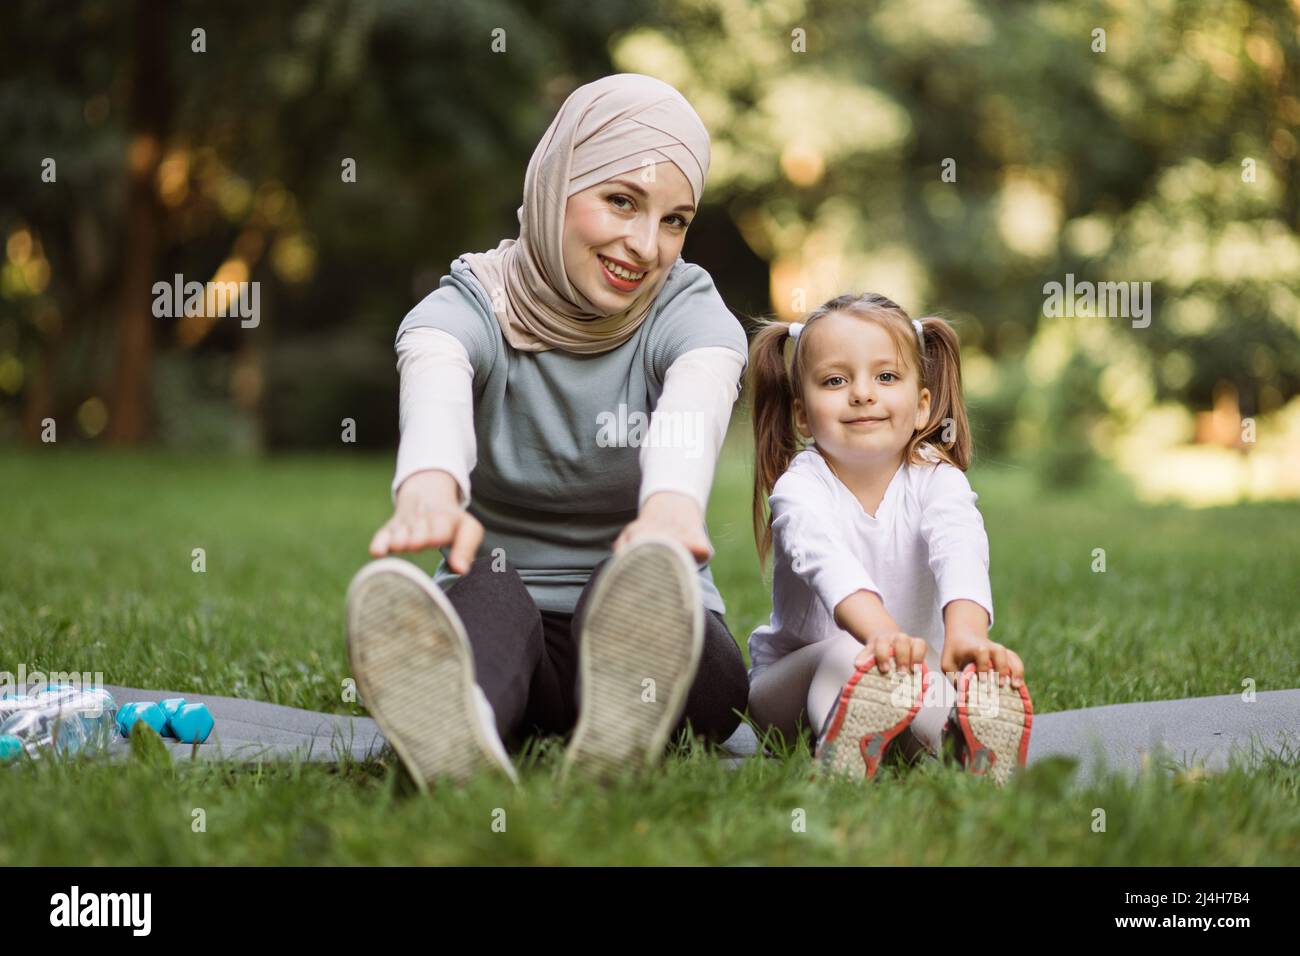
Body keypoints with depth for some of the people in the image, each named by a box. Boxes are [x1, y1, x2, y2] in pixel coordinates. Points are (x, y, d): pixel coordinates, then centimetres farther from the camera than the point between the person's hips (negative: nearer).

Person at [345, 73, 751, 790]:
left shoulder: (691, 314, -2)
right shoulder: (465, 309, -3)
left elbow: (695, 403, -28)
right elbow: (435, 389, -30)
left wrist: (671, 503, -55)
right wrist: (430, 488, -57)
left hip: (659, 635, 0)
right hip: (500, 638, 0)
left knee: (632, 588, -35)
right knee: (485, 594, -36)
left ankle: (624, 723, -68)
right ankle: (452, 732, -69)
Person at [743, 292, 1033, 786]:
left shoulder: (937, 481, -9)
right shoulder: (800, 487, -16)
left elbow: (960, 550, -33)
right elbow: (825, 559, -39)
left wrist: (966, 632, -57)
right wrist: (881, 632, -62)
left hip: (916, 671, 2)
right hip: (794, 680, -1)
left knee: (989, 684, -31)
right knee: (843, 654, -36)